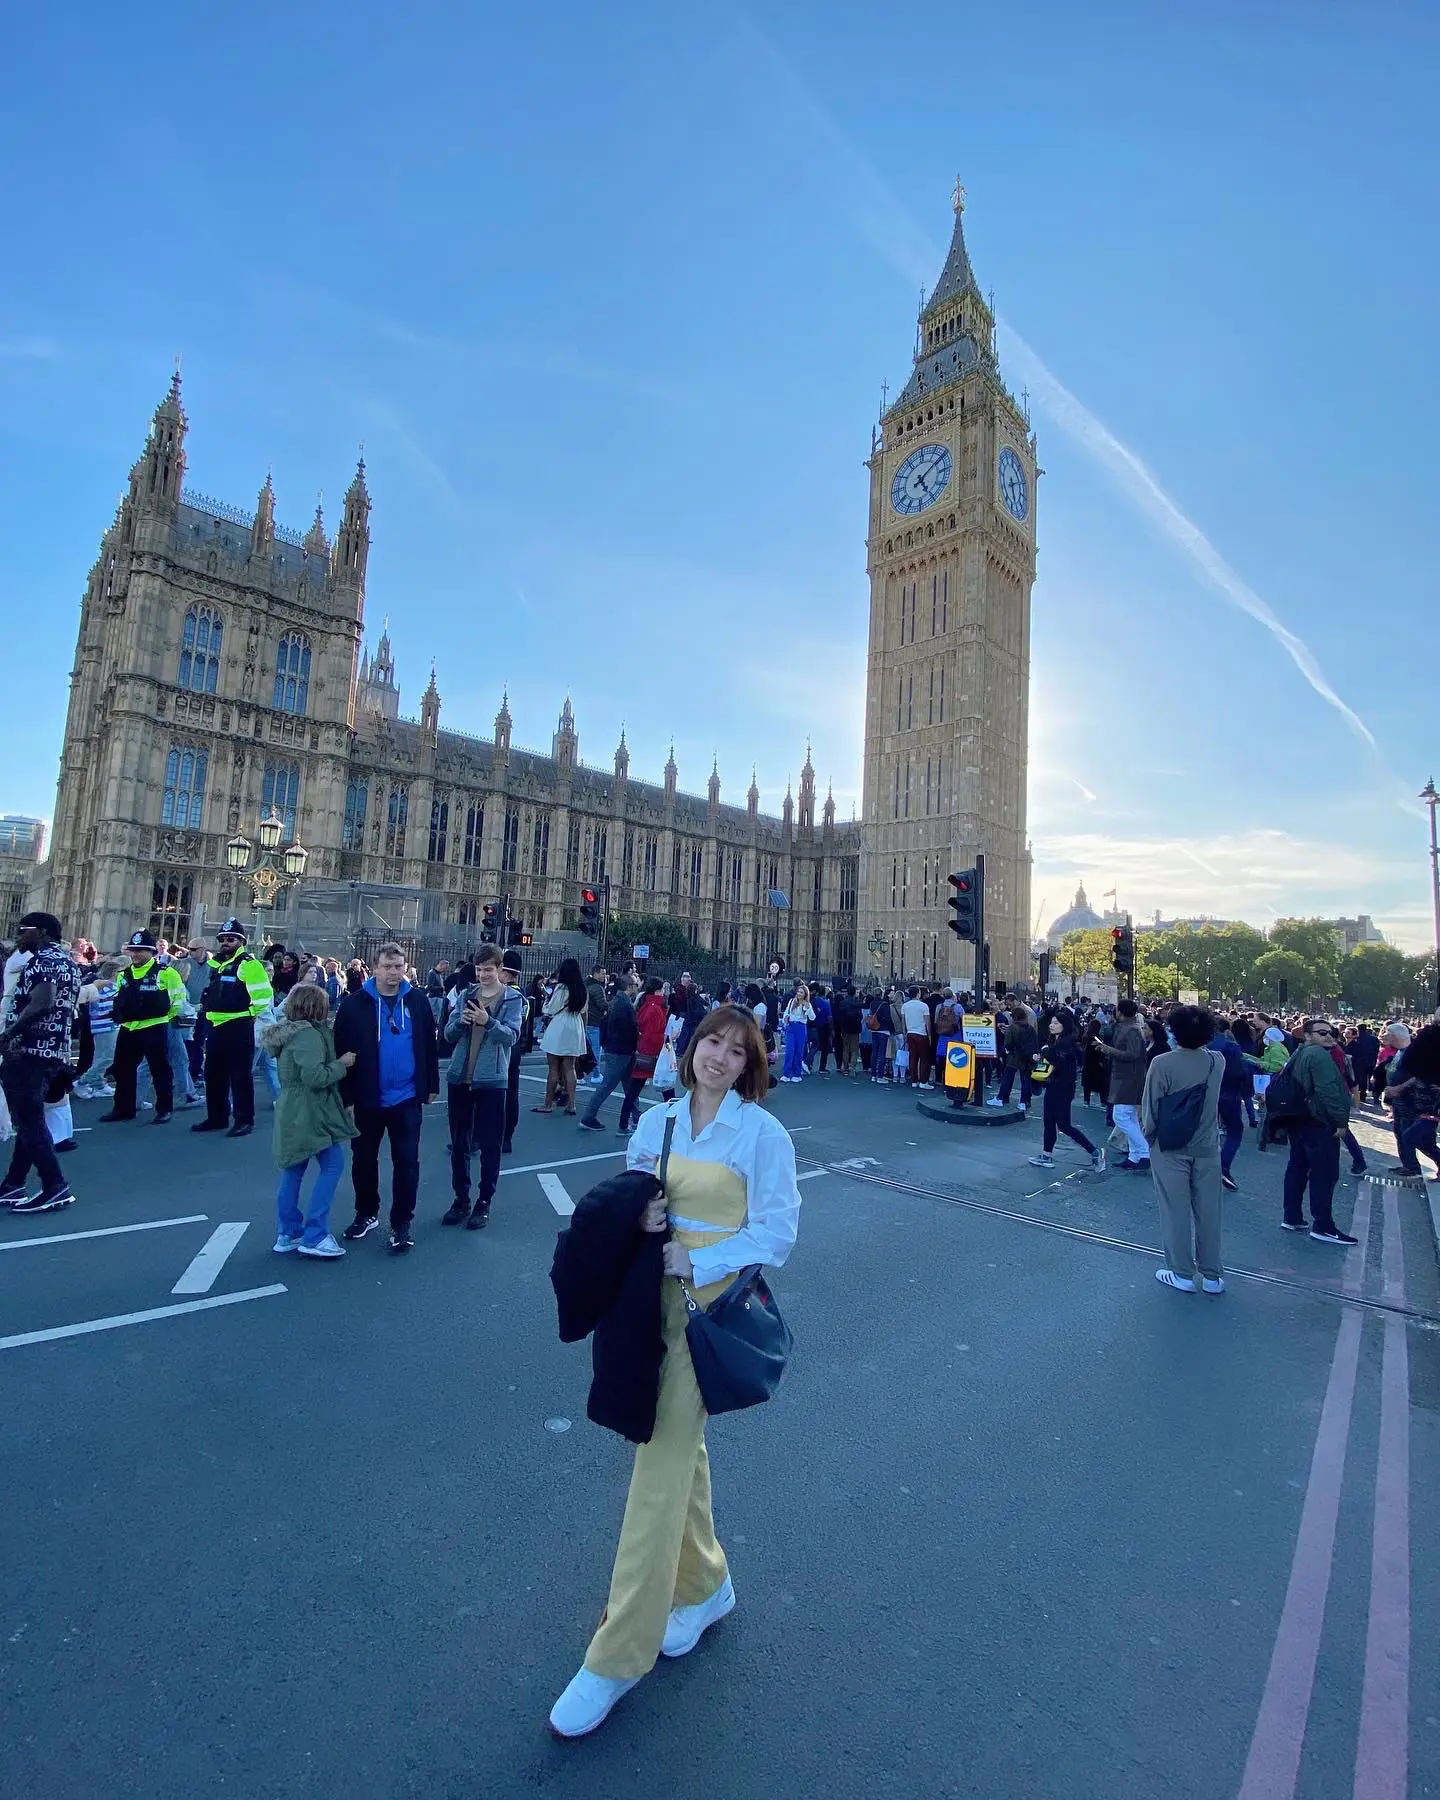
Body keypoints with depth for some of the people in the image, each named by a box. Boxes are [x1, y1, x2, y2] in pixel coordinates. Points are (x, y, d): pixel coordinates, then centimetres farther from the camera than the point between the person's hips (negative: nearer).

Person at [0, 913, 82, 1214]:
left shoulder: (44, 958, -11)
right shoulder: (67, 960, 19)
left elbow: (42, 1001, -25)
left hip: (30, 1049, -10)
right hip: (53, 1049, 10)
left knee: (29, 1121, -5)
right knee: (28, 1119, 15)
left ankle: (55, 1187, -5)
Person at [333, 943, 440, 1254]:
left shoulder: (417, 1001, -3)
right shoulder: (355, 1004, -7)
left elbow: (428, 1045, 4)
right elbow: (341, 1052, -5)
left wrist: (431, 1085, 6)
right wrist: (345, 1097, -7)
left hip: (406, 1098, 0)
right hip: (367, 1099, 0)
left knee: (406, 1161, 5)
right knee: (364, 1159, 17)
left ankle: (401, 1224, 19)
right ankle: (366, 1214, 37)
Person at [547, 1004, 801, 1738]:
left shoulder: (763, 1132, -11)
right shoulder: (654, 1122, 2)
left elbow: (776, 1232, -11)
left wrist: (694, 1262, -18)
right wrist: (637, 1220, -12)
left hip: (709, 1304, -5)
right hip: (652, 1298, 5)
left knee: (661, 1468, 0)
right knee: (678, 1447, 20)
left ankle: (617, 1656, 18)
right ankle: (704, 1586, 45)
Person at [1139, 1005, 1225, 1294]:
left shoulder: (1162, 1063, -18)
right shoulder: (1217, 1062, -6)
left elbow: (1150, 1108, -13)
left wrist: (1149, 1136, 3)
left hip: (1170, 1148, -4)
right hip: (1207, 1148, 4)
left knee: (1176, 1212, 8)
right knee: (1208, 1212, 14)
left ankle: (1182, 1274, 18)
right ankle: (1212, 1276, 25)